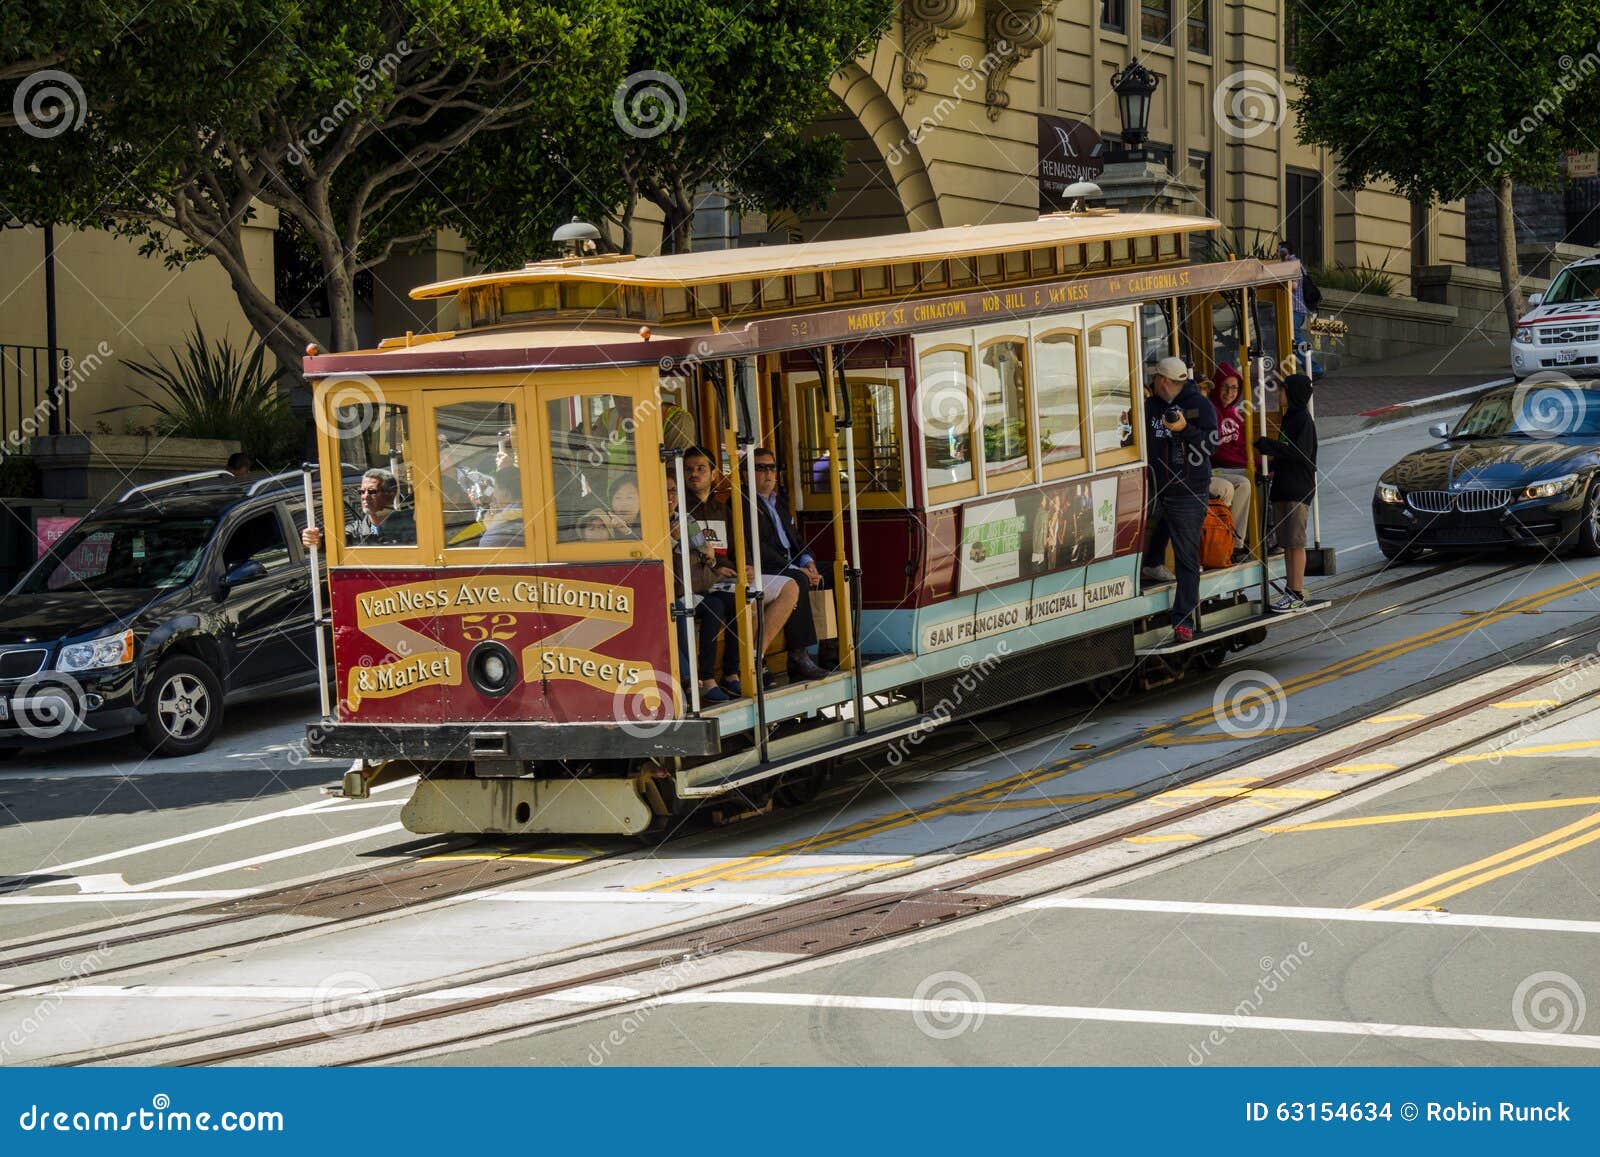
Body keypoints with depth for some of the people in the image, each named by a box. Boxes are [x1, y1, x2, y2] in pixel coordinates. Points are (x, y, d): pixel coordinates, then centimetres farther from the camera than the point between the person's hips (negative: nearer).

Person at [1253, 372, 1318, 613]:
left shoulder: (1303, 419, -11)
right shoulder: (1289, 417, 16)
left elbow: (1301, 453, -19)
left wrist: (1267, 446, -15)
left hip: (1299, 488, -9)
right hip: (1283, 487, 9)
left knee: (1295, 542, -8)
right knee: (1286, 543, 9)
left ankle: (1298, 595, -6)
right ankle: (1291, 591, 12)